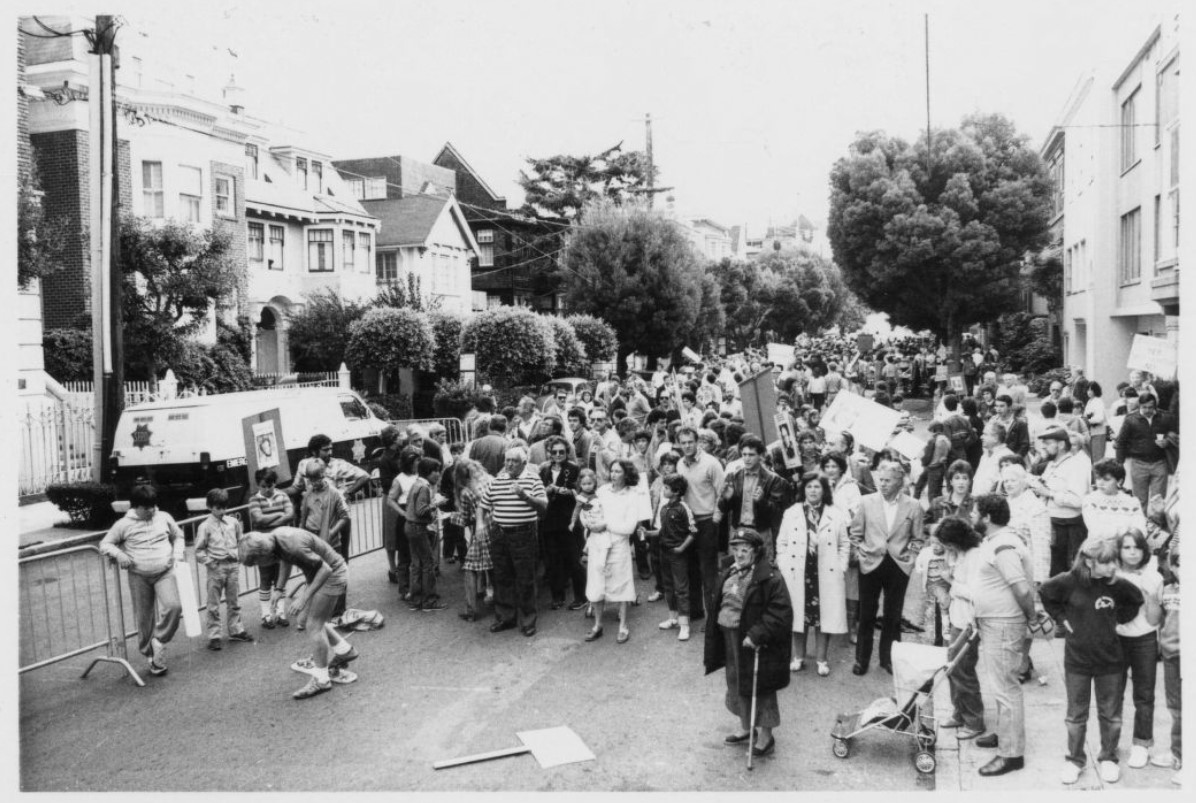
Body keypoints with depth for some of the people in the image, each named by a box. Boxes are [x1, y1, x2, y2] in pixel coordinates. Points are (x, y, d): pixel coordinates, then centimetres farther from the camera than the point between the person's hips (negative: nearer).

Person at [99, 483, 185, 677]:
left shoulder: (164, 517, 5)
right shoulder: (124, 525, -2)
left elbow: (178, 536, 19)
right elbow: (104, 544, 5)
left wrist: (178, 553, 2)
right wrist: (118, 554, -14)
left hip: (165, 572, 1)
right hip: (139, 576, 0)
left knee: (173, 606, -22)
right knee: (144, 617, 6)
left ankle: (159, 640, 0)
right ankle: (150, 654, 23)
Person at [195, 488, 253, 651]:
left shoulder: (233, 522, 4)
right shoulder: (205, 526, -6)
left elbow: (241, 541, 15)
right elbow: (199, 550, -4)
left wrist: (237, 553, 1)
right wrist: (209, 561, -15)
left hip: (232, 565, 4)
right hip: (216, 568, -4)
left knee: (234, 602, 14)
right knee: (213, 605, 3)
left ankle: (236, 631, 25)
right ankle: (213, 636, 9)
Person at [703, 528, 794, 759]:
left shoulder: (770, 578, -18)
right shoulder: (728, 574, 7)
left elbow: (780, 613, -22)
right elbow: (718, 607, 16)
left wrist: (757, 635, -27)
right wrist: (713, 639, 14)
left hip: (754, 644, -8)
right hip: (730, 640, 8)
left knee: (759, 688, 4)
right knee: (737, 685, 19)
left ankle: (765, 736, 20)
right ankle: (745, 728, 37)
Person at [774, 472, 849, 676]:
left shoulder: (836, 515, 3)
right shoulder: (791, 513, 5)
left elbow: (844, 545, 6)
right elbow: (782, 543, 6)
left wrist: (842, 569, -2)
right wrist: (783, 568, -1)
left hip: (826, 574, -1)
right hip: (797, 573, 1)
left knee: (824, 614, 3)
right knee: (798, 614, 6)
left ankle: (821, 659, 16)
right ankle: (799, 657, 20)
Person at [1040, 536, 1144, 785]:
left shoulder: (1118, 584, -10)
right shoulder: (1069, 582, -17)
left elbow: (1136, 600, 11)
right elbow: (1045, 594, 1)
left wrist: (1120, 618, 0)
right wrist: (1061, 617, -5)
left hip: (1110, 661, 1)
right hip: (1077, 660, -1)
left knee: (1111, 714, 14)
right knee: (1076, 715, 11)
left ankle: (1108, 758, 33)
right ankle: (1075, 759, 27)